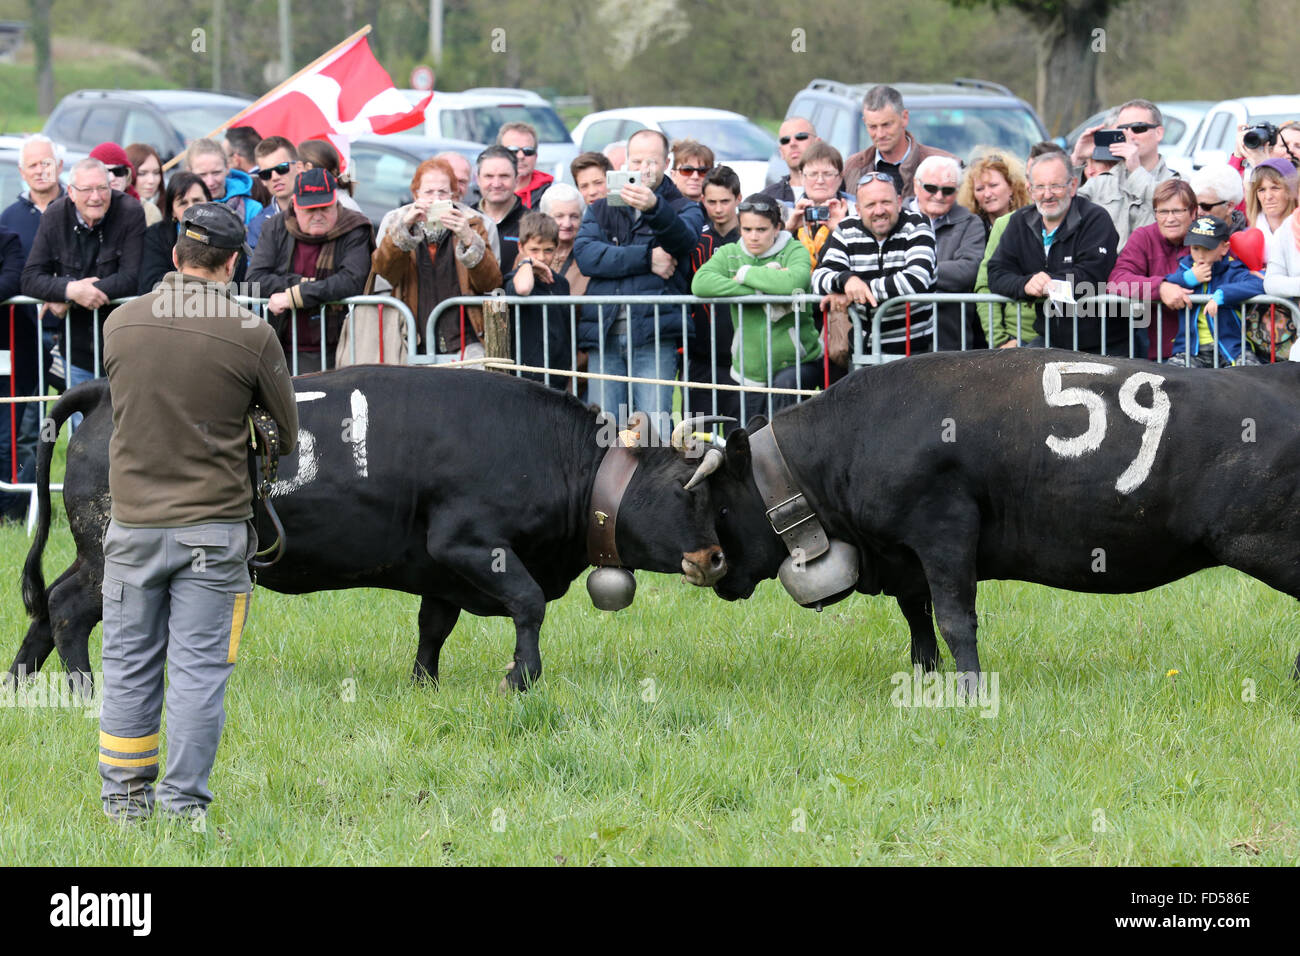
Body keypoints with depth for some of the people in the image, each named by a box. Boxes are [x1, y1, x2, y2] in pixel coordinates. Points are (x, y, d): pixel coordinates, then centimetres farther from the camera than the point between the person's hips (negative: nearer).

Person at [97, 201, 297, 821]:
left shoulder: (120, 324, -1)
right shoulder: (251, 335, -9)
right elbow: (287, 430, 3)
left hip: (133, 522, 2)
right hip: (213, 526, -2)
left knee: (129, 663, 12)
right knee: (199, 668, 3)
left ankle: (124, 797, 17)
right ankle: (184, 804, 4)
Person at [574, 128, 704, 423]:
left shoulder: (684, 209, 12)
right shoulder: (600, 209, 20)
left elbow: (683, 238, -13)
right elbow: (585, 254, 0)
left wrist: (654, 208, -35)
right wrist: (646, 258, -8)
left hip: (654, 335, -3)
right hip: (604, 334, 3)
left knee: (654, 428, -12)